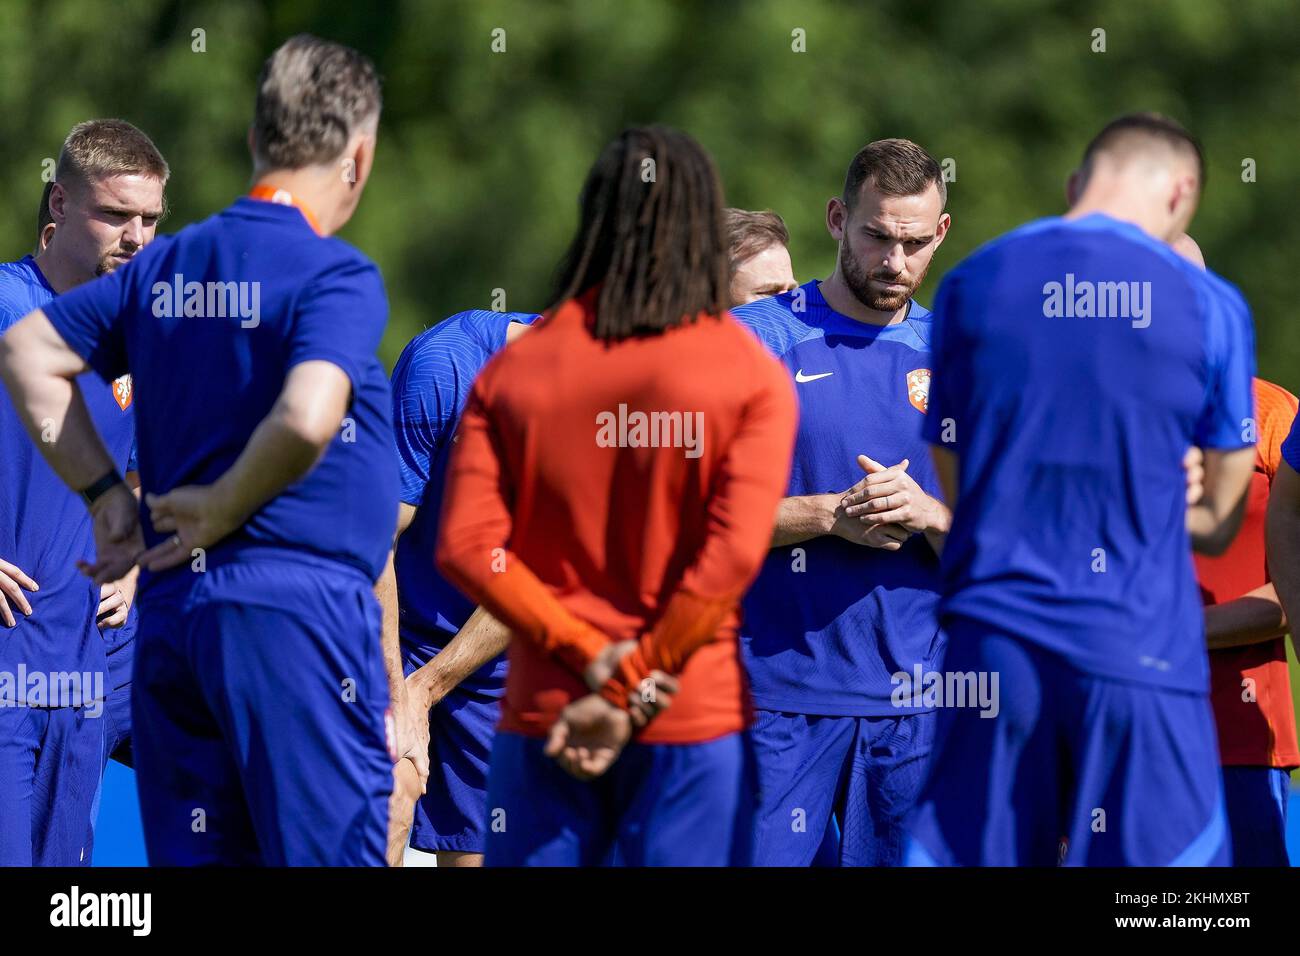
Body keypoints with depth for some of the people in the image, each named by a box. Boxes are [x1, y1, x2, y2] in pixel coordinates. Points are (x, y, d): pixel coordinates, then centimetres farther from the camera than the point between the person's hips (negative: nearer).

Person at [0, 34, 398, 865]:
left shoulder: (168, 264, 13)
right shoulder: (337, 276, -9)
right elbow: (306, 419, -25)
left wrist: (105, 491, 13)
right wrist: (223, 509, -9)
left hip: (171, 609, 7)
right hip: (297, 609, -7)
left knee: (190, 854, 9)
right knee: (331, 852, -5)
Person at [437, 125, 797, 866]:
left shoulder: (515, 368, 4)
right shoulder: (752, 376, -4)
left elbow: (467, 547, -5)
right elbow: (732, 557, -14)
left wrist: (589, 655, -9)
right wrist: (630, 691, -11)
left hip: (543, 716, 2)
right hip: (694, 720, -2)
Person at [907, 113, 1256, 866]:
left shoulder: (970, 287, 6)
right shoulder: (1210, 306, -1)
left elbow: (957, 487, 13)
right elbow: (1219, 520, 7)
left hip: (993, 639, 3)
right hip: (1141, 650, -2)